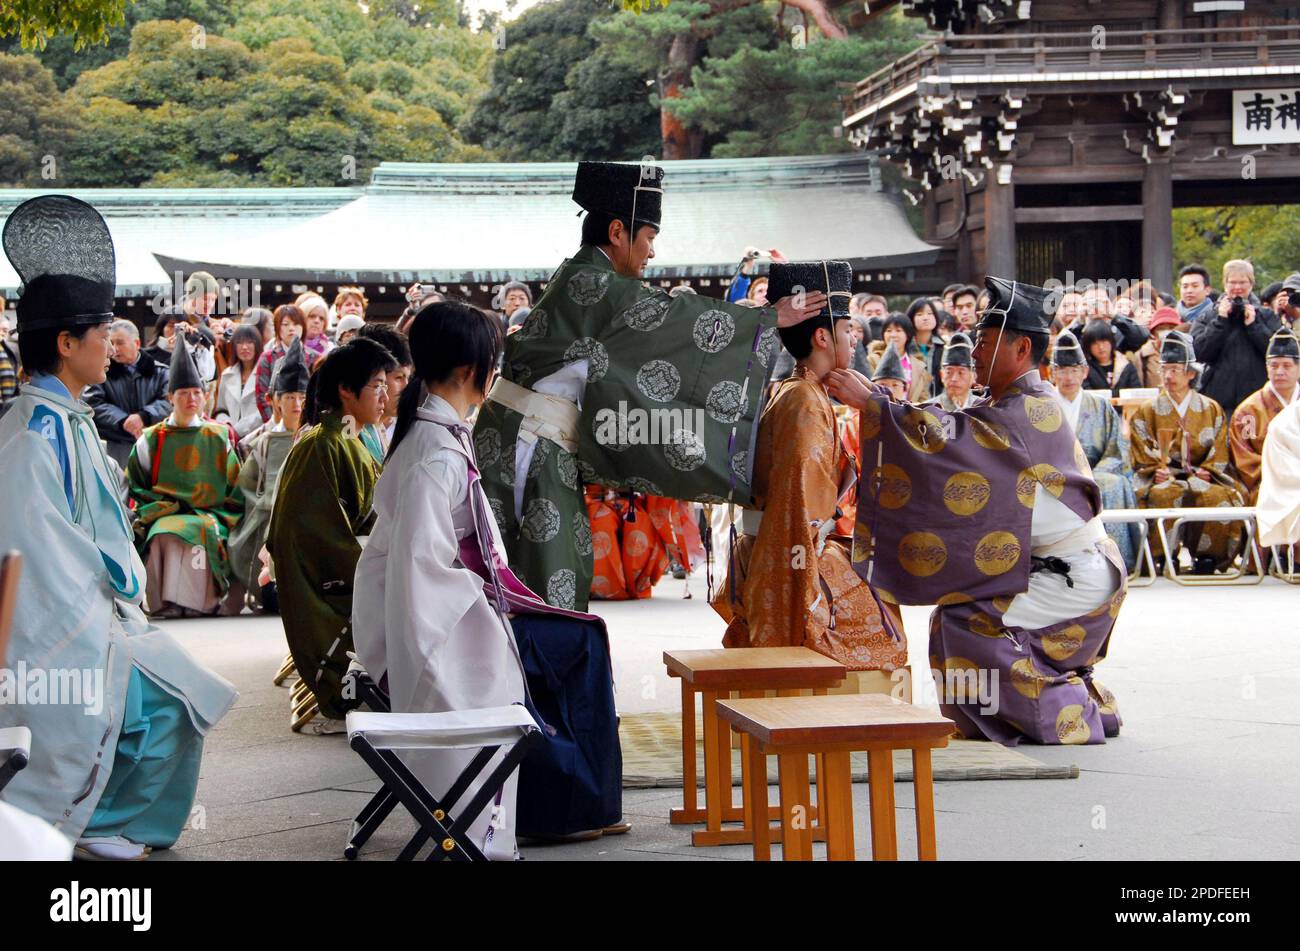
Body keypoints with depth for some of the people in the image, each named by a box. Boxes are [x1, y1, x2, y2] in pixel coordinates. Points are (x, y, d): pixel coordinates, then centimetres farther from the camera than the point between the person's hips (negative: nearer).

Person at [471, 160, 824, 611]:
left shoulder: (582, 281, 16)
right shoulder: (590, 286, -14)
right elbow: (678, 316, -12)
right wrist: (770, 318, -3)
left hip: (546, 445, 10)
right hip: (524, 442, -10)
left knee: (565, 564, 10)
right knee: (546, 573, -7)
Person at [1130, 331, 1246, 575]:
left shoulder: (1212, 410, 13)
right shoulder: (1146, 412, 12)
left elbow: (1219, 455, 11)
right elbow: (1142, 457, 8)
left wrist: (1205, 473, -7)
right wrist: (1157, 472, -10)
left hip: (1203, 479, 1)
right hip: (1163, 479, -1)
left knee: (1218, 496, -33)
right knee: (1164, 495, -37)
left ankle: (1206, 558, -19)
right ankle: (1164, 558, -25)